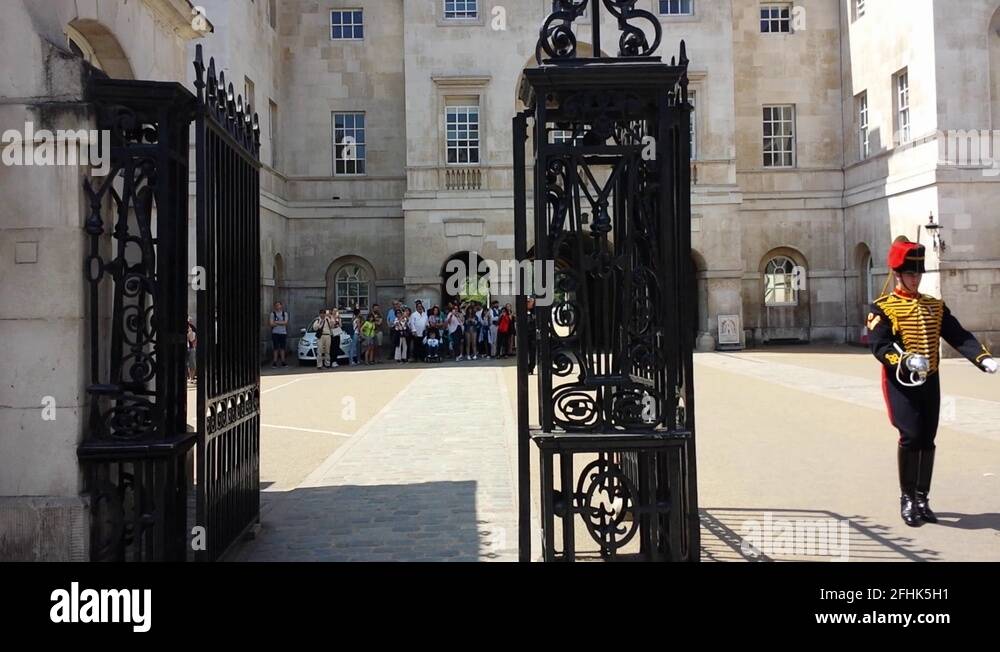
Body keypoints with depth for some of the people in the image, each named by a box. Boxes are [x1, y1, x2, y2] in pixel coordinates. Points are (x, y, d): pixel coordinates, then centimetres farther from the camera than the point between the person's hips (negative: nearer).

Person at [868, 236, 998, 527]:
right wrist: (906, 360, -31)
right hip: (901, 382, -5)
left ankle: (922, 499, 22)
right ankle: (907, 499, 4)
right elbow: (878, 346, -14)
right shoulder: (884, 307, -5)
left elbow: (959, 336, 3)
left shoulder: (935, 305, 12)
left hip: (930, 381, 5)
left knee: (927, 440, 8)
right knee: (910, 436, -12)